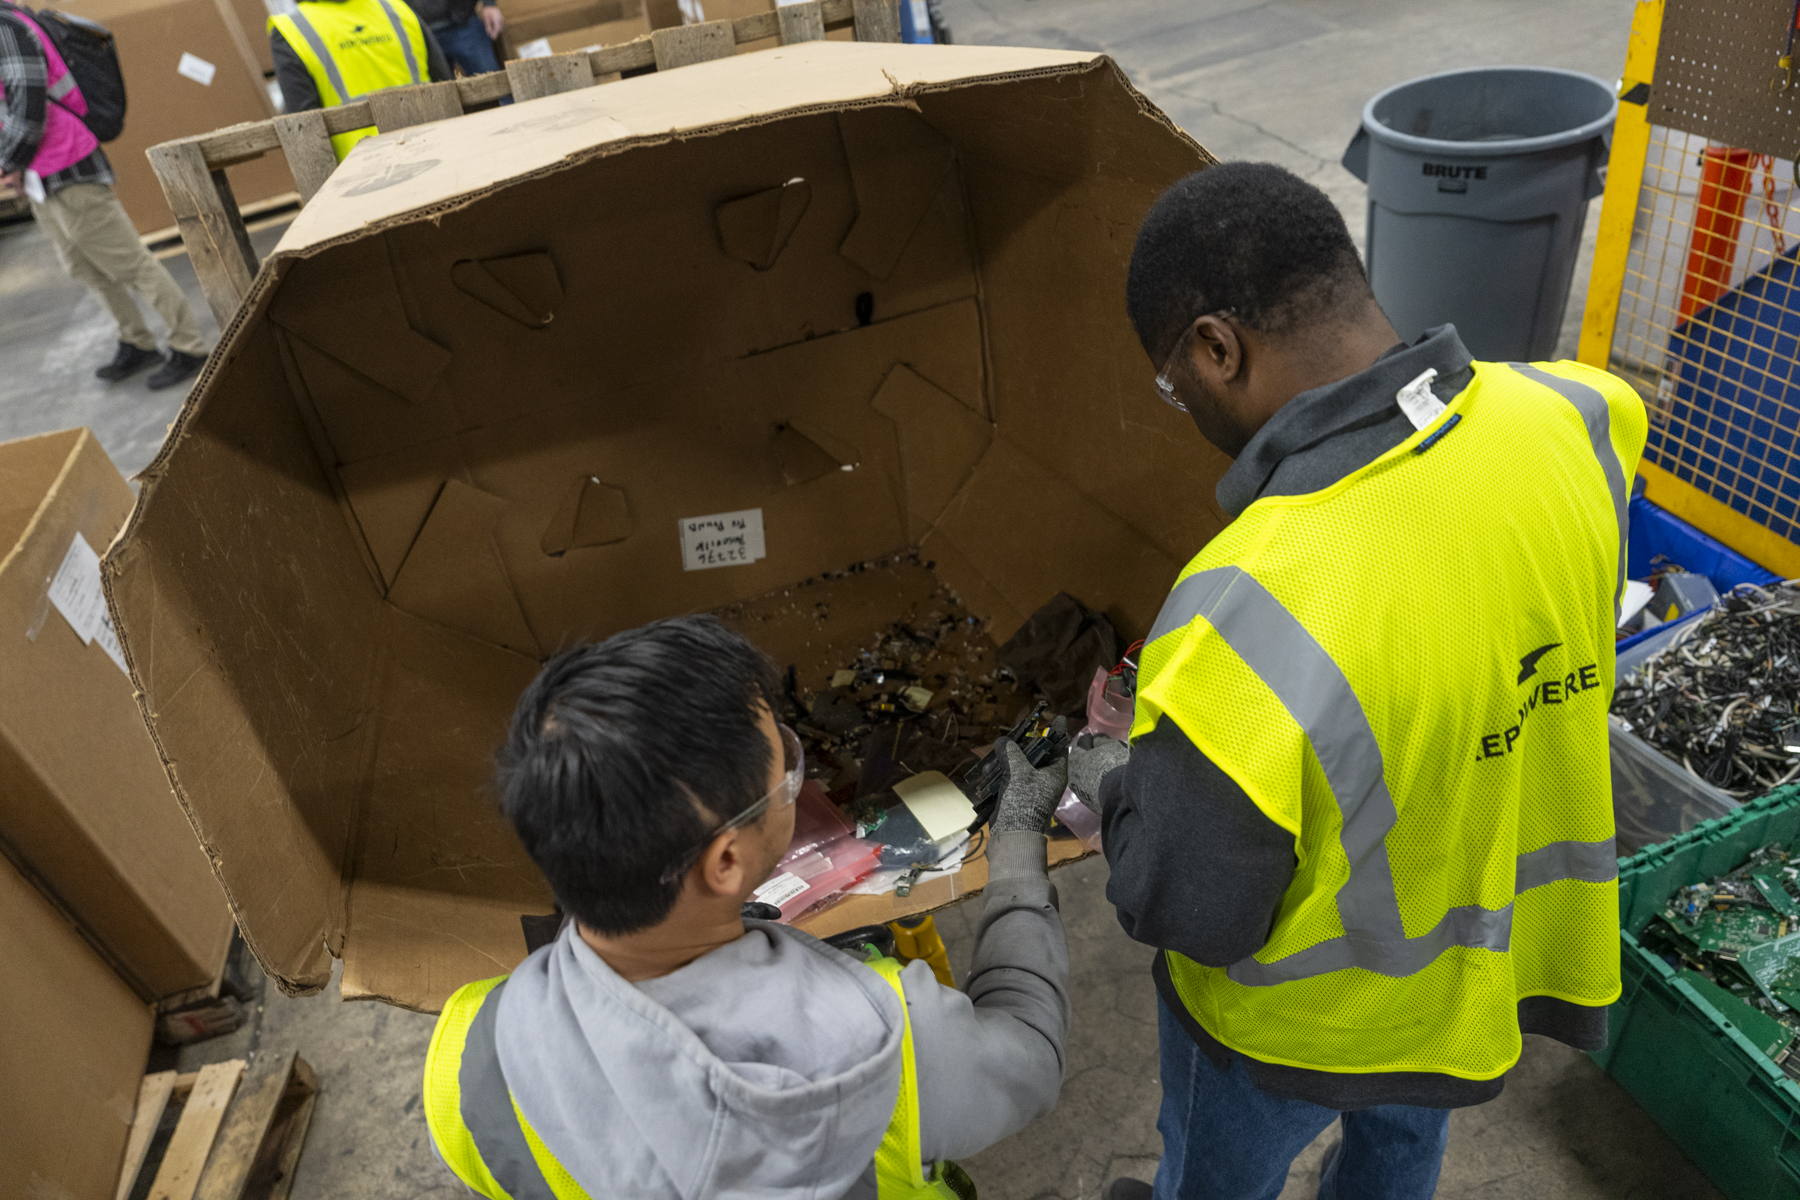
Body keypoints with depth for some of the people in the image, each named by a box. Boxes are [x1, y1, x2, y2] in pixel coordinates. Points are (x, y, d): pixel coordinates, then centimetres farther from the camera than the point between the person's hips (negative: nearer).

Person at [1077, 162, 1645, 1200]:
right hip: (1505, 932, 6)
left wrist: (1114, 787, -9)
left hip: (1297, 1021, -5)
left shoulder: (1252, 622, -44)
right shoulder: (1566, 422, -22)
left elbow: (1186, 909, -29)